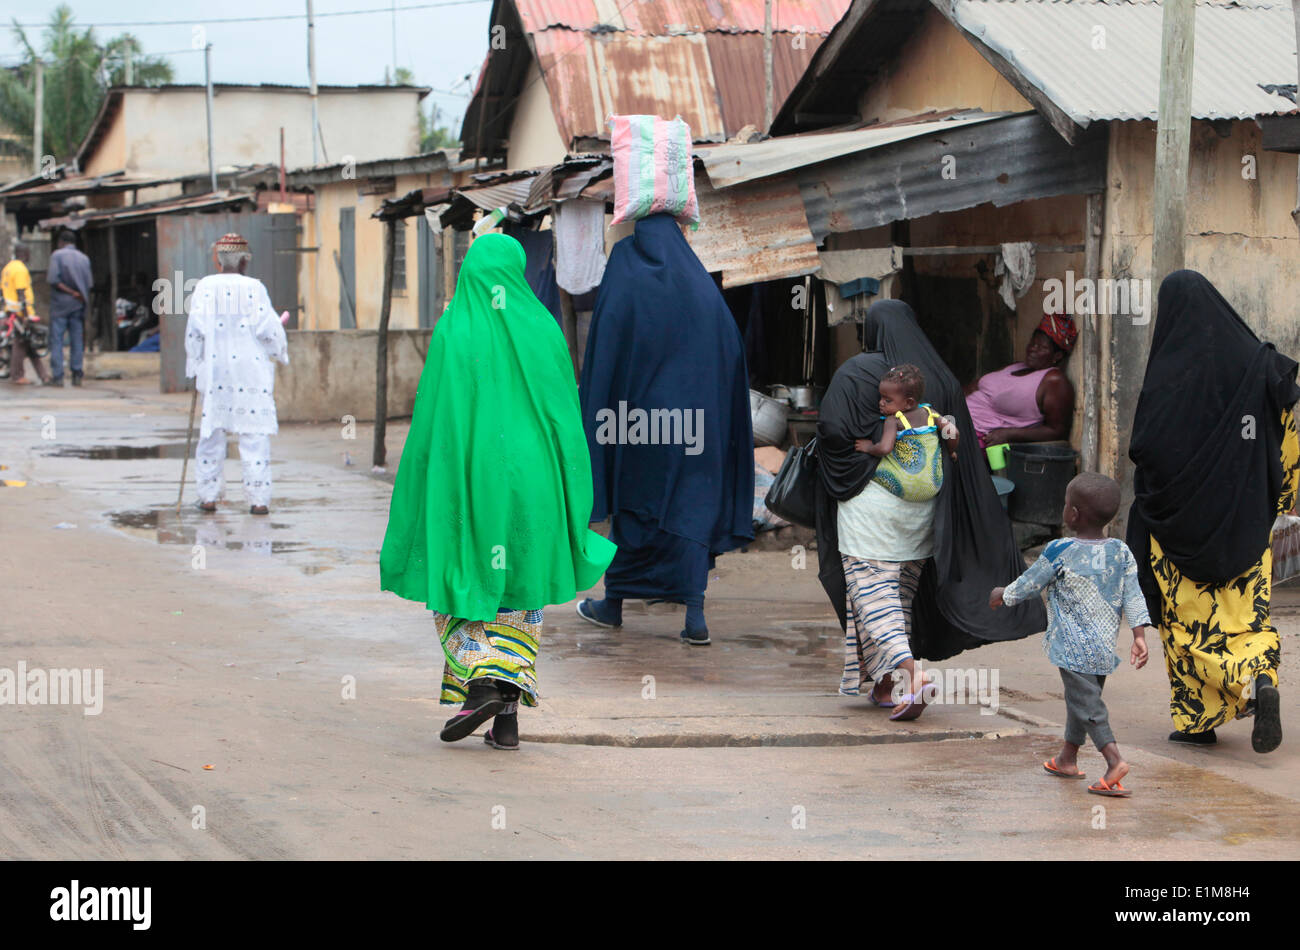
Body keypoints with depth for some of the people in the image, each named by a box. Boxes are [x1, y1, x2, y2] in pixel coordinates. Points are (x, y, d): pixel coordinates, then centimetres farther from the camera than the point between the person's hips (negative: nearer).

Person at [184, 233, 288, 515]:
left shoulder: (204, 287, 0)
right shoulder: (254, 288, -5)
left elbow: (195, 328, -3)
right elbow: (267, 329, -8)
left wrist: (195, 367, 7)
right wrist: (280, 350, 12)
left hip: (215, 369, 2)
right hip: (251, 371, -2)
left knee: (213, 431, 10)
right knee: (254, 433, 0)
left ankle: (208, 495, 11)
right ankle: (258, 498, -4)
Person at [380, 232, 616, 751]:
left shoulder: (453, 330, -6)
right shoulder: (543, 329, 2)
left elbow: (433, 414, -8)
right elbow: (567, 412, 5)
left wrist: (426, 490, -1)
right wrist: (569, 499, 12)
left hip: (468, 474, -2)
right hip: (530, 477, 2)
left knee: (459, 582, 14)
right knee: (519, 590, 10)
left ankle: (480, 684, -8)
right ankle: (509, 712, -1)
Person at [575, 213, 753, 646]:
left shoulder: (623, 281, -2)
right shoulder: (704, 289, 6)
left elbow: (604, 356, -6)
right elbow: (731, 355, 5)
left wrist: (593, 412, -2)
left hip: (638, 412, -2)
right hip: (696, 417, 2)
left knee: (634, 503, 11)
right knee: (691, 504, 4)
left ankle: (613, 603, 21)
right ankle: (695, 615, -5)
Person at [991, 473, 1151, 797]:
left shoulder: (1059, 553, -13)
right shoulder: (1121, 552, 1)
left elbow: (1029, 584, -1)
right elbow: (1133, 597, -2)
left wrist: (1002, 594, 17)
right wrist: (1139, 635, 0)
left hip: (1074, 646, -6)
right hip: (1105, 646, 6)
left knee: (1086, 702, -6)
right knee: (1081, 698, 20)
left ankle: (1114, 759, -22)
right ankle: (1068, 758, 33)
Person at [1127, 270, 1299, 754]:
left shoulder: (1168, 372, -12)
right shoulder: (1255, 360, 0)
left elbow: (1145, 448, -15)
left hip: (1183, 517, -3)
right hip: (1245, 518, 3)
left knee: (1190, 616, 7)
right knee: (1246, 611, 10)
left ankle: (1196, 719, 0)